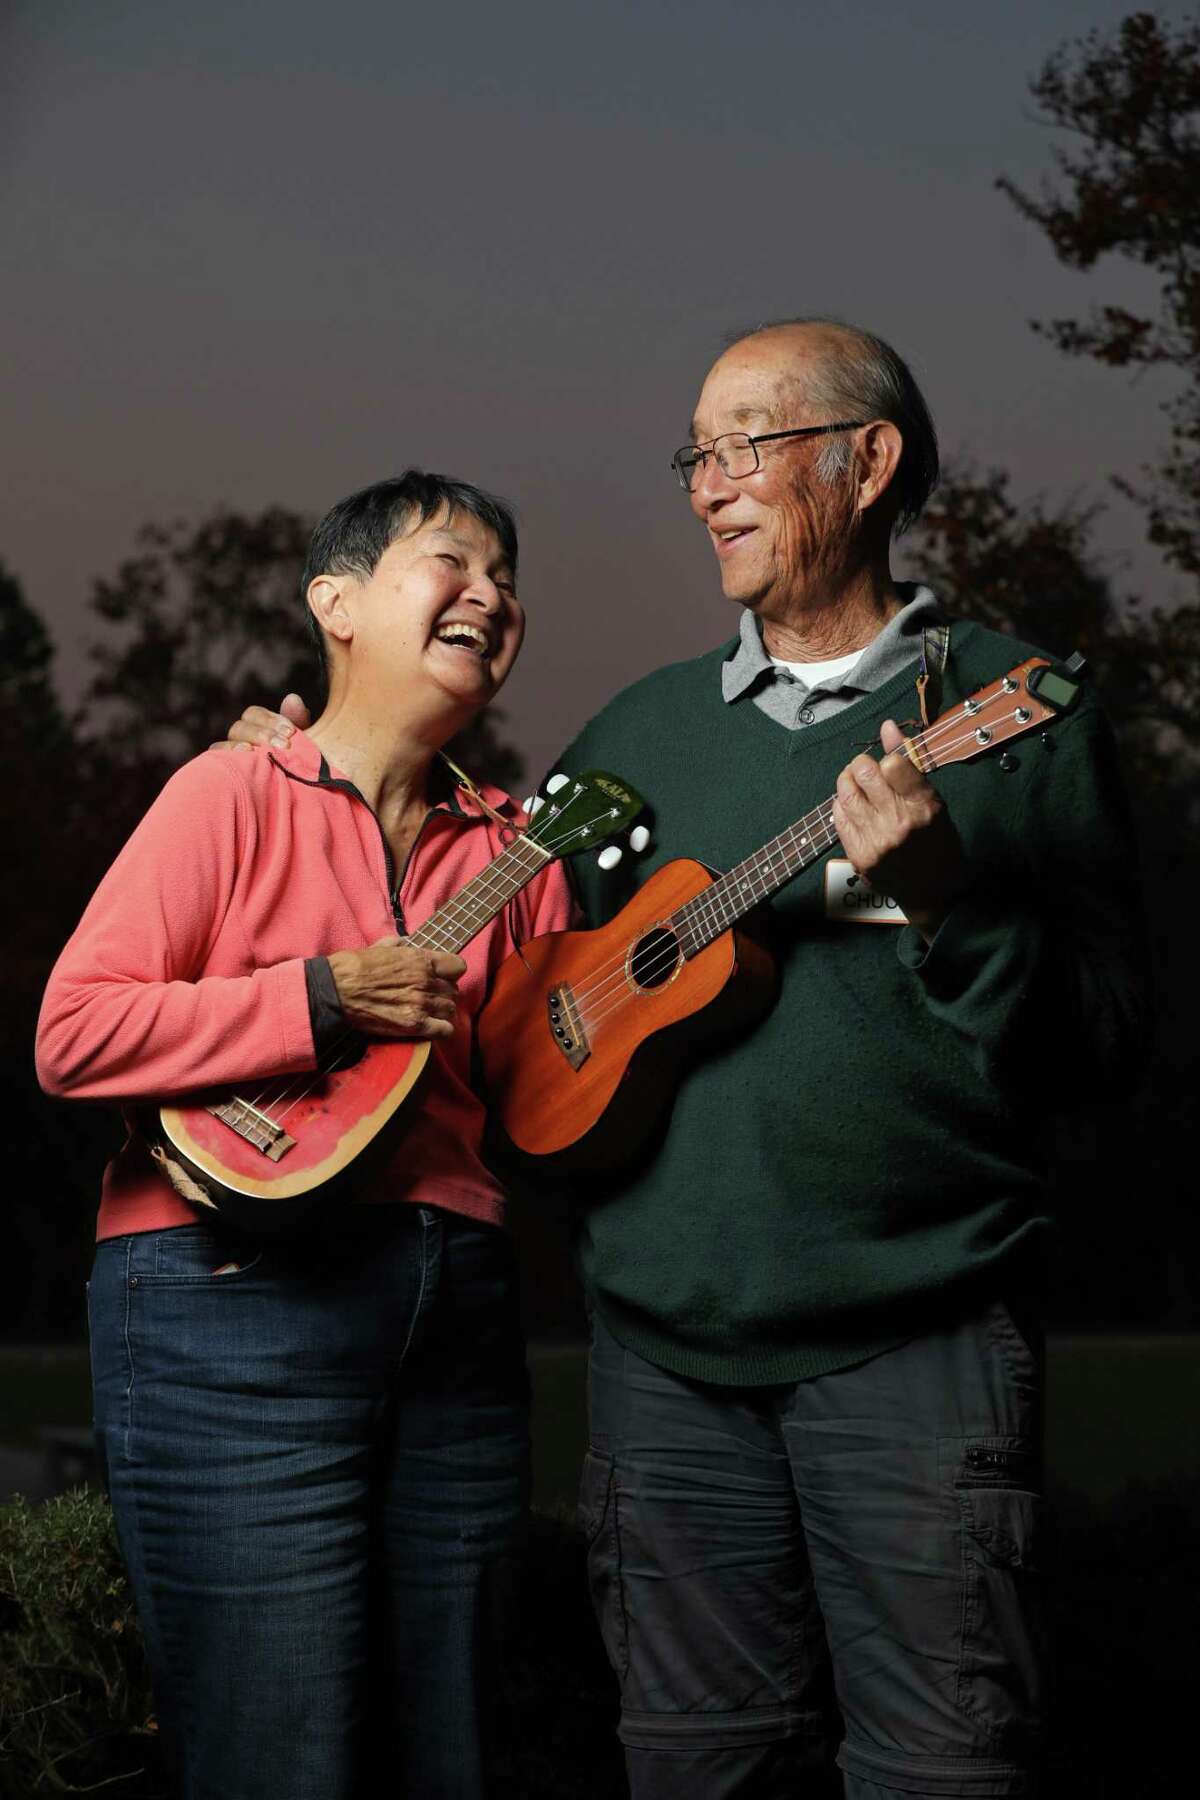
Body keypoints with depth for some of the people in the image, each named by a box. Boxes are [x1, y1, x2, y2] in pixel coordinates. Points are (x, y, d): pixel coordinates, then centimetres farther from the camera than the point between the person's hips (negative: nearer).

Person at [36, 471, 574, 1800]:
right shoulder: (235, 797, -1)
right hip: (236, 1300, -6)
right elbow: (71, 1036, -9)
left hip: (459, 1311, 6)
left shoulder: (511, 848, 14)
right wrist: (321, 1001, -14)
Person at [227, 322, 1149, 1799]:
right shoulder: (642, 729, 15)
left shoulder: (1013, 710, 1)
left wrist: (945, 902, -21)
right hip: (666, 1340, 4)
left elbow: (1108, 1043, -4)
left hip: (914, 1338, -4)